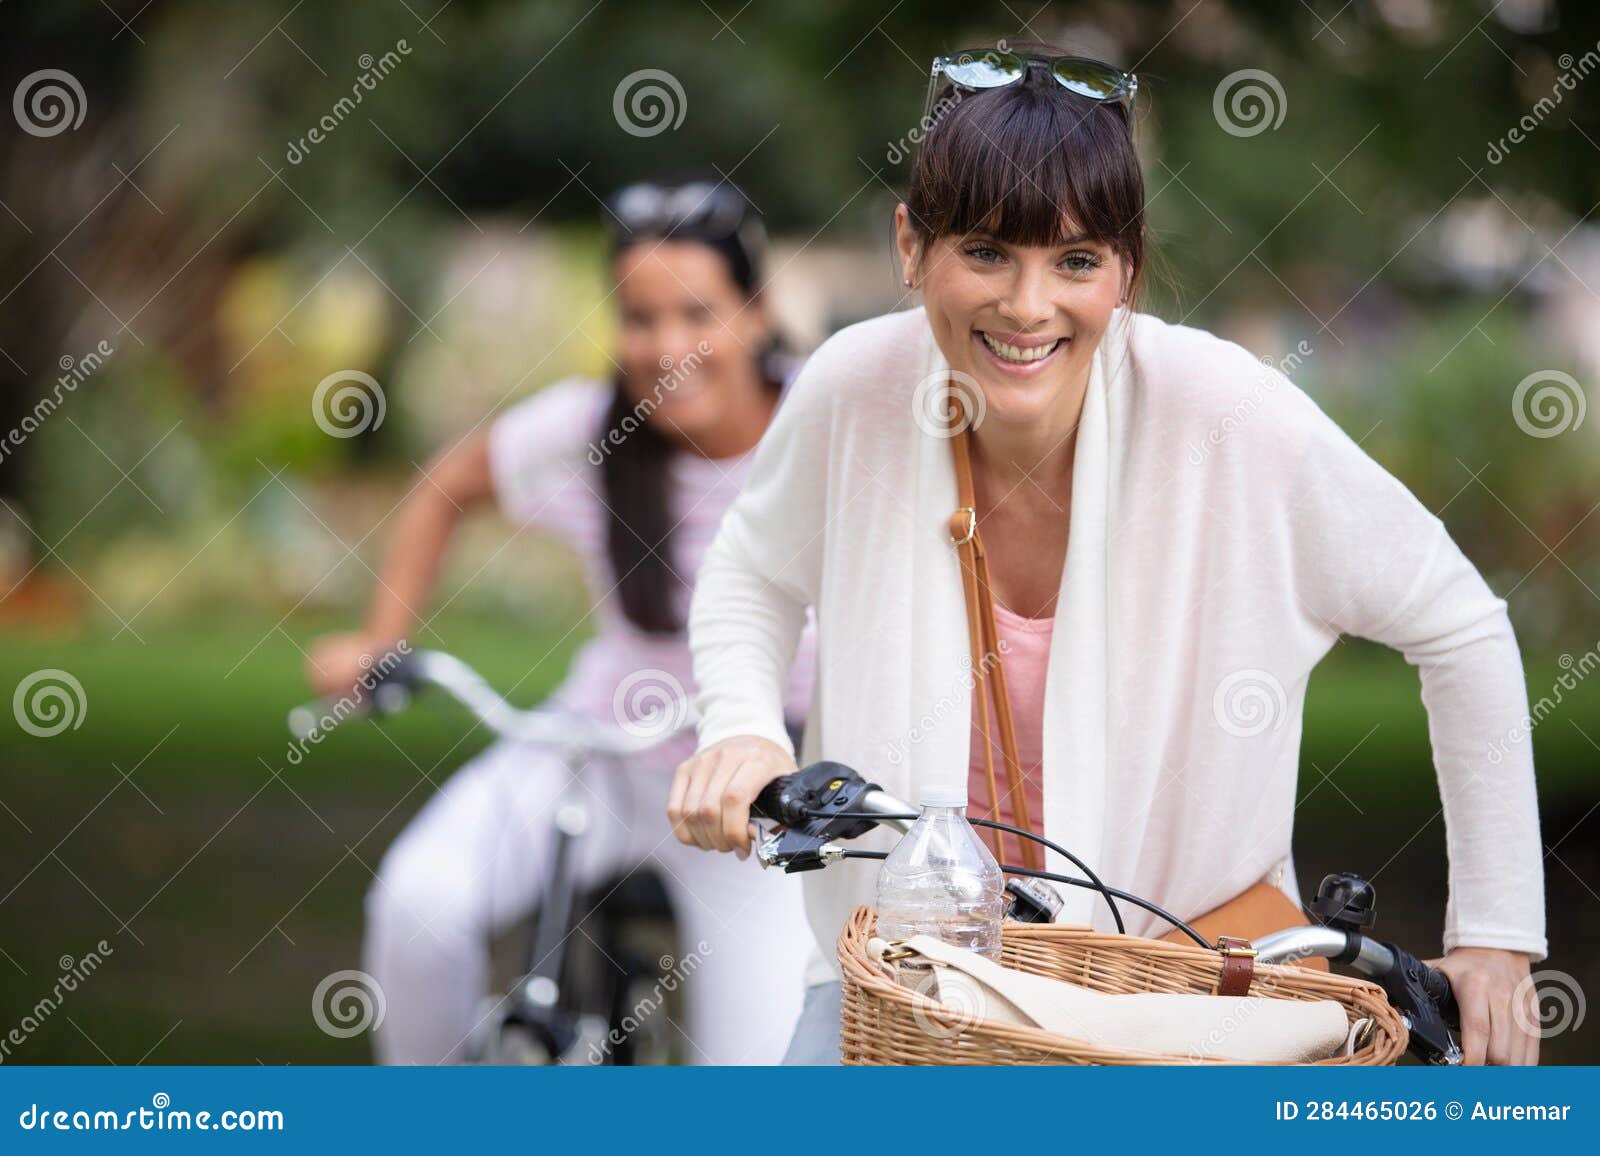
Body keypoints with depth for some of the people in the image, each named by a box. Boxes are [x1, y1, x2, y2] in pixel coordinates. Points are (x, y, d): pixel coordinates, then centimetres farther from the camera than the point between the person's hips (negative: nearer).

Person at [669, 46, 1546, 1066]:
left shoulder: (1227, 419, -22)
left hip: (1189, 936, -1)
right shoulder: (855, 390, -15)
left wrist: (1496, 934, -4)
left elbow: (1463, 632, -8)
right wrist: (743, 730, -13)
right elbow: (756, 573, 9)